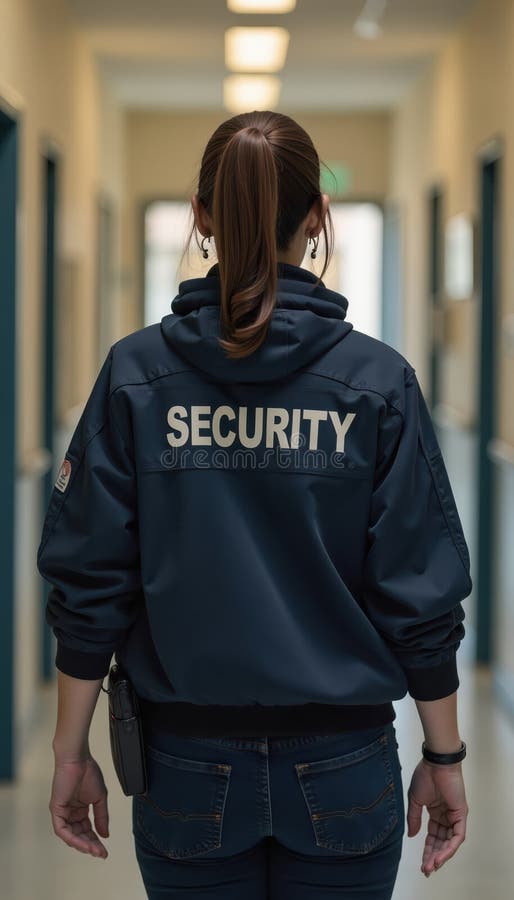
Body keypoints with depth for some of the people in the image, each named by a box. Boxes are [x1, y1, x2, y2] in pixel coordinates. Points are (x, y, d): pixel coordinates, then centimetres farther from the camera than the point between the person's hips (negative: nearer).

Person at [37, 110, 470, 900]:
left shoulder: (135, 373, -6)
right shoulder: (377, 379, -9)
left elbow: (89, 586, -5)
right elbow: (420, 596, -8)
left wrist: (72, 752, 4)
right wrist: (444, 756, 4)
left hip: (188, 772, 1)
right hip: (341, 774, -1)